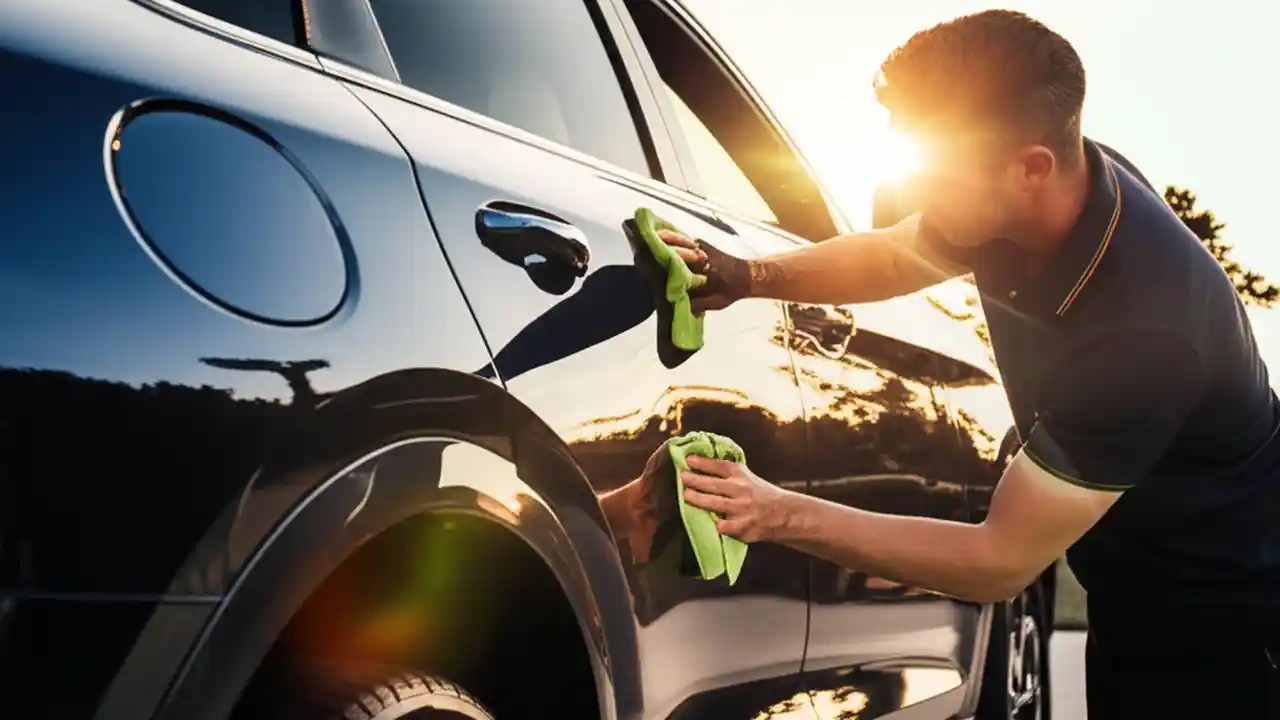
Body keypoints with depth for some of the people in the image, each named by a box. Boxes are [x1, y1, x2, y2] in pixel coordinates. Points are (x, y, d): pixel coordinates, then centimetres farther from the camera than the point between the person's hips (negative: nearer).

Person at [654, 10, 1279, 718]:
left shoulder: (1137, 328, -37)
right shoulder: (1057, 189, -15)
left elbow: (1002, 564, -29)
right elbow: (892, 255, 6)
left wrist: (783, 515, -28)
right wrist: (751, 276, -12)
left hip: (1220, 614, -7)